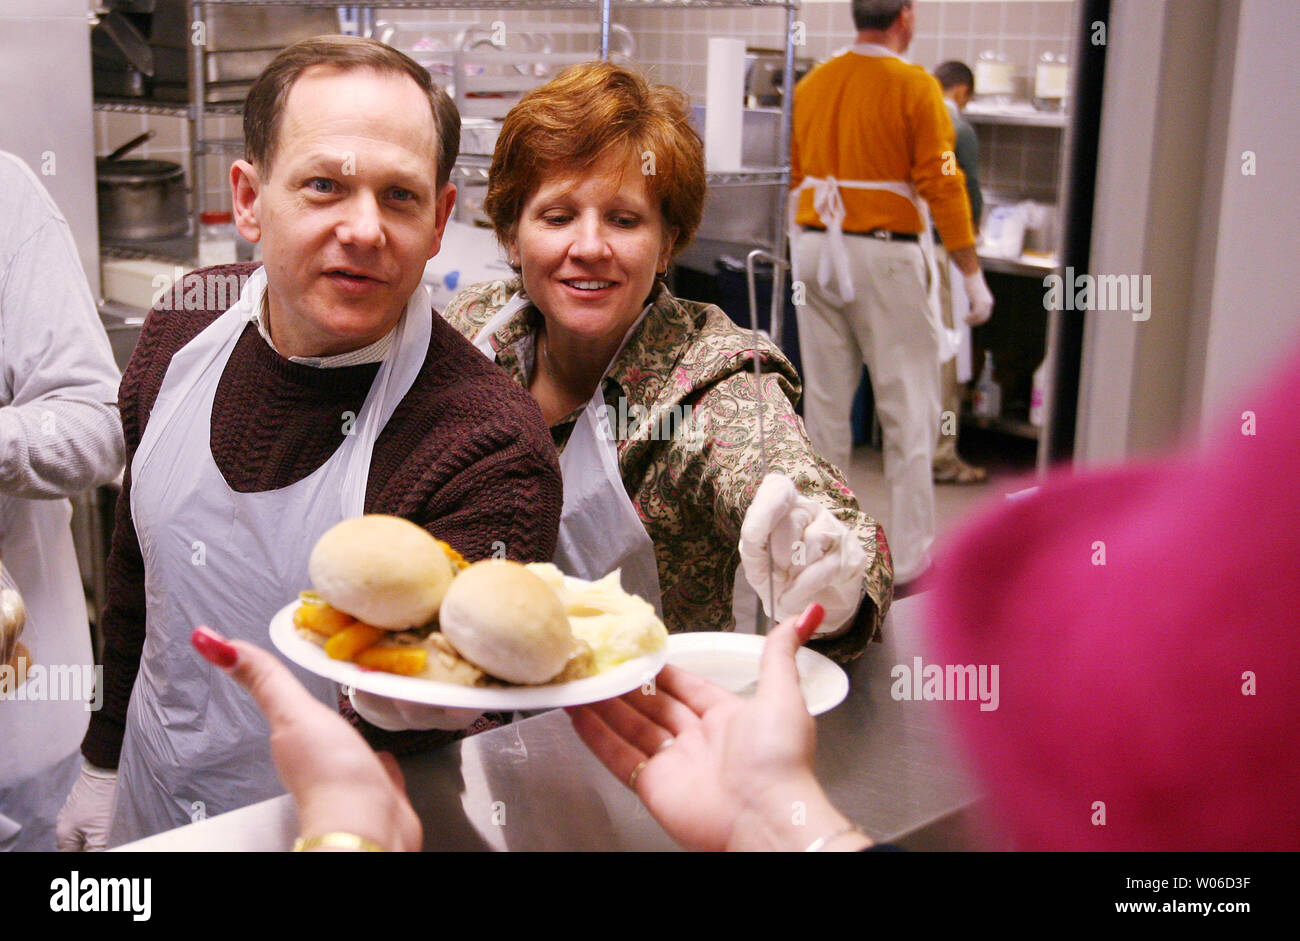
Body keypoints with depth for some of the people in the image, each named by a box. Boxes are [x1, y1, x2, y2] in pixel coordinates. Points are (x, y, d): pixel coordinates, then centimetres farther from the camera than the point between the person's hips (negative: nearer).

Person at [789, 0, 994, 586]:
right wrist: (973, 276, -6)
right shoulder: (914, 87, -7)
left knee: (825, 405, 12)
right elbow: (941, 186, -11)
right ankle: (908, 555, 5)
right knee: (908, 410, 2)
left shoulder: (812, 83, 8)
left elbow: (791, 178, 12)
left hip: (815, 251, 5)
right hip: (886, 254, -5)